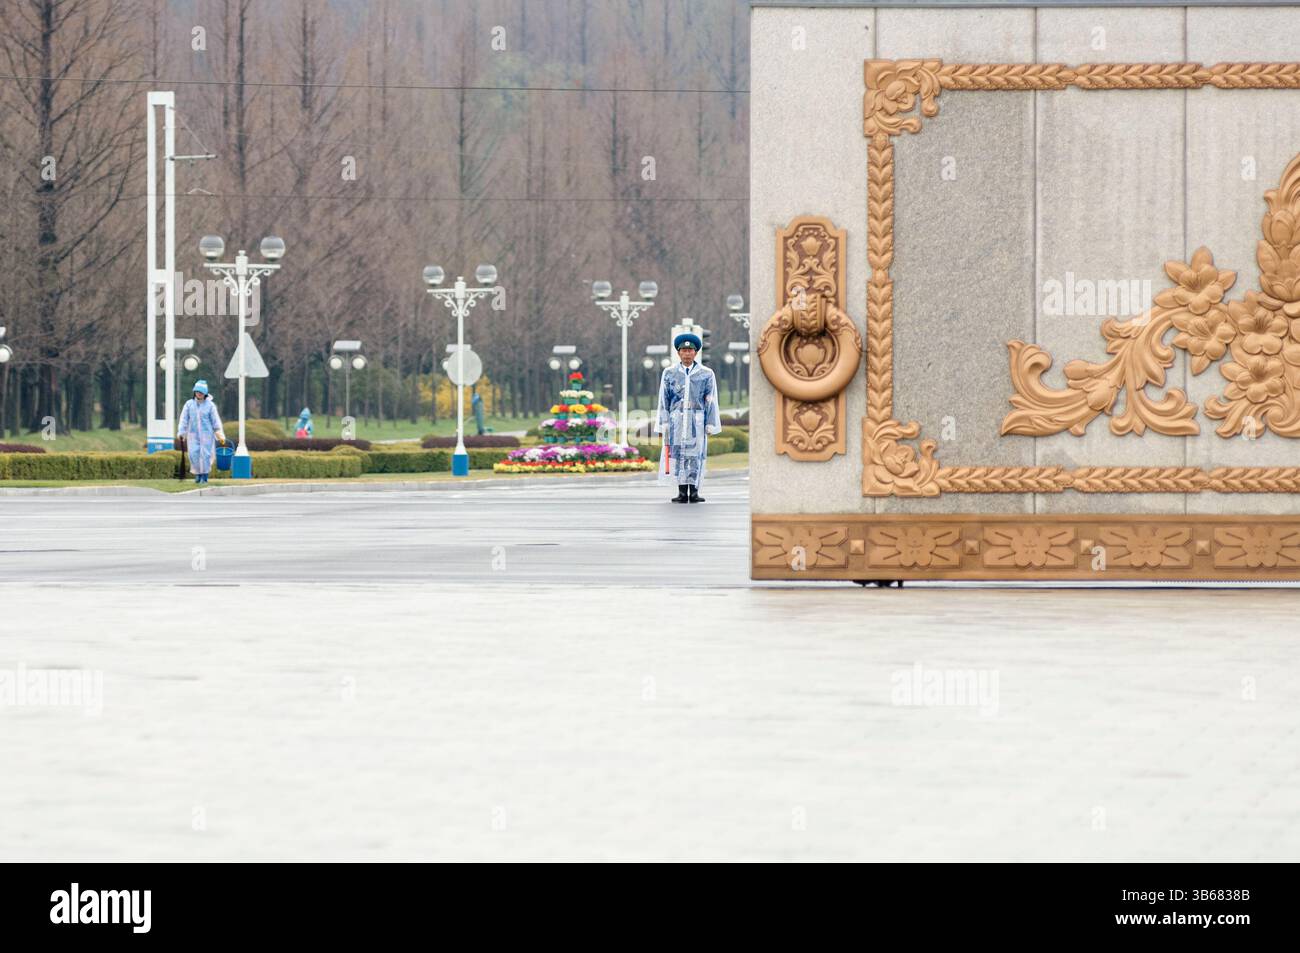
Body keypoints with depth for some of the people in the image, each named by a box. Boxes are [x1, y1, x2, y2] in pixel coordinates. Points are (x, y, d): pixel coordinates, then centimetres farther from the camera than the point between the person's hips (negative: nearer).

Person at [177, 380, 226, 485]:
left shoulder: (210, 405, -2)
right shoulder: (189, 404, 3)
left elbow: (216, 421, 0)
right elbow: (184, 419, 3)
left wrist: (220, 435, -3)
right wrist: (181, 432, -4)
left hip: (206, 434, -2)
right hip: (193, 434, 2)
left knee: (205, 455, -5)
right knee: (194, 455, -3)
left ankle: (205, 476, 5)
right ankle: (197, 475, 15)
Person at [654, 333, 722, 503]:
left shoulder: (706, 374, 5)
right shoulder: (669, 373, 7)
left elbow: (711, 401, 5)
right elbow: (664, 401, 8)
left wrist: (710, 425, 2)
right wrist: (663, 423, 4)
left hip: (697, 420, -1)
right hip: (676, 420, 1)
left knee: (696, 454, -4)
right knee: (678, 454, -2)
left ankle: (694, 492, 0)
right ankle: (682, 493, 1)